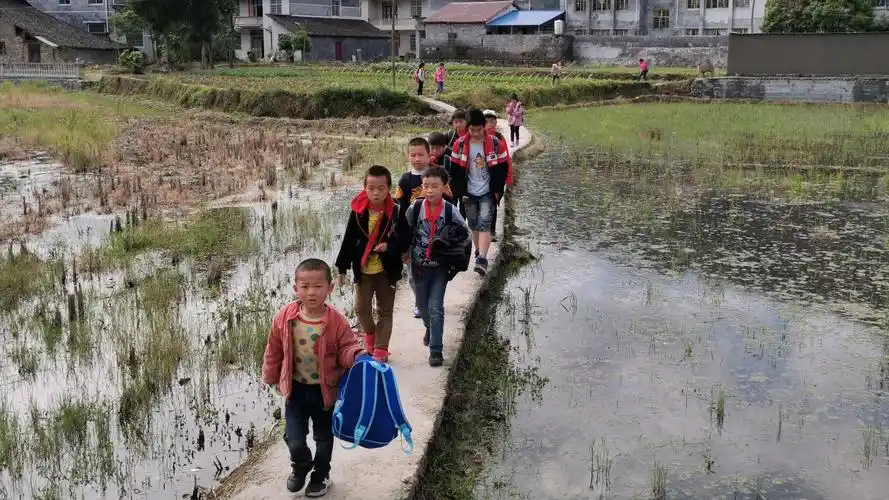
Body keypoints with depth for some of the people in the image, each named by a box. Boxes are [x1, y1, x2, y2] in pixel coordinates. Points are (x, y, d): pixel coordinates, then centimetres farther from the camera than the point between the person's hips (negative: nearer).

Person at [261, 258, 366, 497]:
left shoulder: (337, 321, -20)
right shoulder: (285, 317, -13)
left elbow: (347, 348, -13)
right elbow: (274, 350, 0)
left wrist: (357, 356, -36)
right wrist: (271, 377, 9)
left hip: (325, 390, -1)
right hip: (296, 388, 1)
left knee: (324, 437, 18)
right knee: (294, 440, -1)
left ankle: (321, 475, 45)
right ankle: (301, 467, 35)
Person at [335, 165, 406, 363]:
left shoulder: (395, 211, -10)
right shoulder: (358, 211, -8)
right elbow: (348, 240, -3)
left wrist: (389, 246, -25)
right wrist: (342, 267, -3)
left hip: (387, 270, -1)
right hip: (363, 269, 1)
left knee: (385, 310, 6)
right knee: (361, 308, 6)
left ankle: (381, 349, 14)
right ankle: (370, 334, 35)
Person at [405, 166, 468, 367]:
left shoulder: (451, 211, -14)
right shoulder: (415, 209, -12)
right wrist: (405, 253, 5)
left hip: (440, 267, -2)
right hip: (419, 265, 2)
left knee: (436, 307, -7)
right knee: (422, 303, 18)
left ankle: (436, 350, 1)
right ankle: (430, 328, 49)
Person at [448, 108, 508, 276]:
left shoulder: (494, 143, -7)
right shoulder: (460, 144, -4)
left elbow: (502, 168, -1)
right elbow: (456, 169, 1)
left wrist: (498, 190, -4)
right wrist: (459, 191, -2)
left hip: (488, 193, -2)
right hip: (469, 193, 2)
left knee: (484, 224, -12)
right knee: (473, 224, 12)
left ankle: (482, 259, -19)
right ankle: (479, 251, 32)